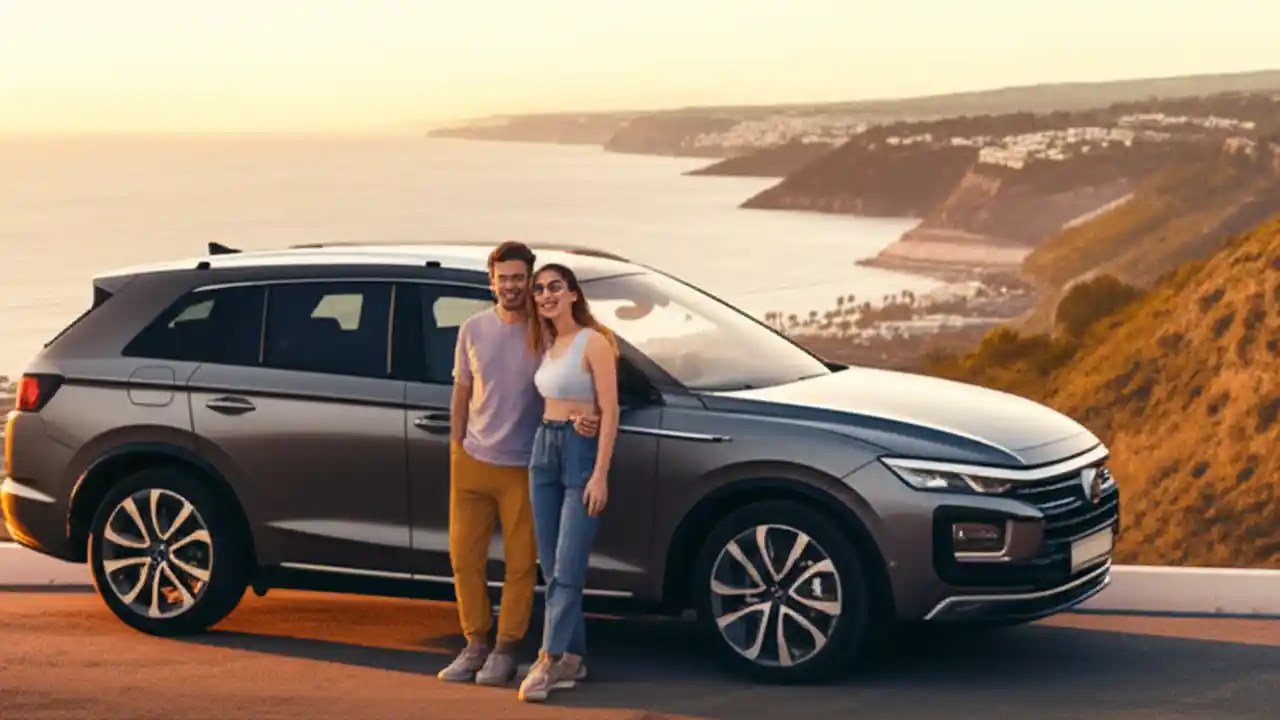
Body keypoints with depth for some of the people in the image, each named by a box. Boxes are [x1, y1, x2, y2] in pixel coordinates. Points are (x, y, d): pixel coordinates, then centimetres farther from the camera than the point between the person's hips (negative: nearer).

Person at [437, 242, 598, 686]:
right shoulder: (473, 330, 3)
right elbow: (461, 393, 11)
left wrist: (587, 420, -25)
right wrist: (455, 446, 7)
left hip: (523, 467, -3)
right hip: (473, 462, 3)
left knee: (520, 564, 2)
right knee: (465, 557, 8)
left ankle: (505, 650, 12)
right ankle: (475, 645, 20)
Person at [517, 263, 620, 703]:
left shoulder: (593, 341, -8)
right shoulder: (547, 345, 14)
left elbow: (609, 411, -12)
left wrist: (600, 474, -17)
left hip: (582, 452, -8)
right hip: (544, 451, 8)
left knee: (567, 568, -8)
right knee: (551, 567, 7)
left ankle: (550, 662, -9)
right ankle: (572, 658, 13)